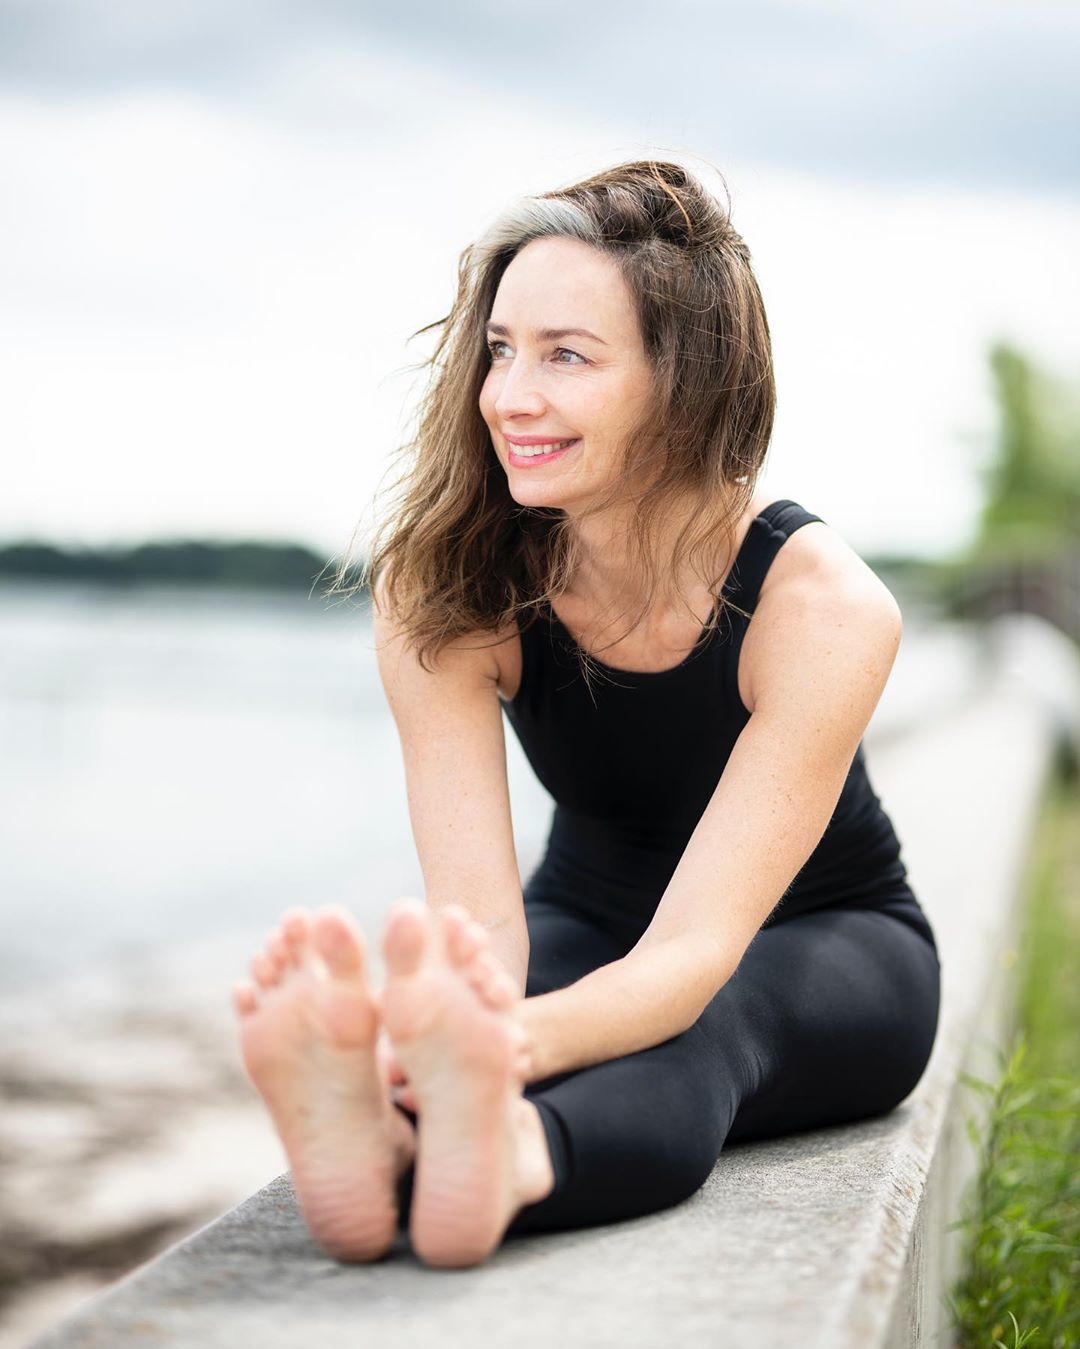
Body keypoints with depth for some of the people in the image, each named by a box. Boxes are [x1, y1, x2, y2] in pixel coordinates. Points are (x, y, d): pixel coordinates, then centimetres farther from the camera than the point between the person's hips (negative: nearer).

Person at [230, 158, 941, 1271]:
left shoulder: (823, 607, -29)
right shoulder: (445, 588, -21)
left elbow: (695, 951, -39)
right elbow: (473, 905, -31)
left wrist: (516, 1040, -62)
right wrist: (455, 1013, -57)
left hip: (823, 945, -2)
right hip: (591, 919, 2)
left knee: (699, 1028, -39)